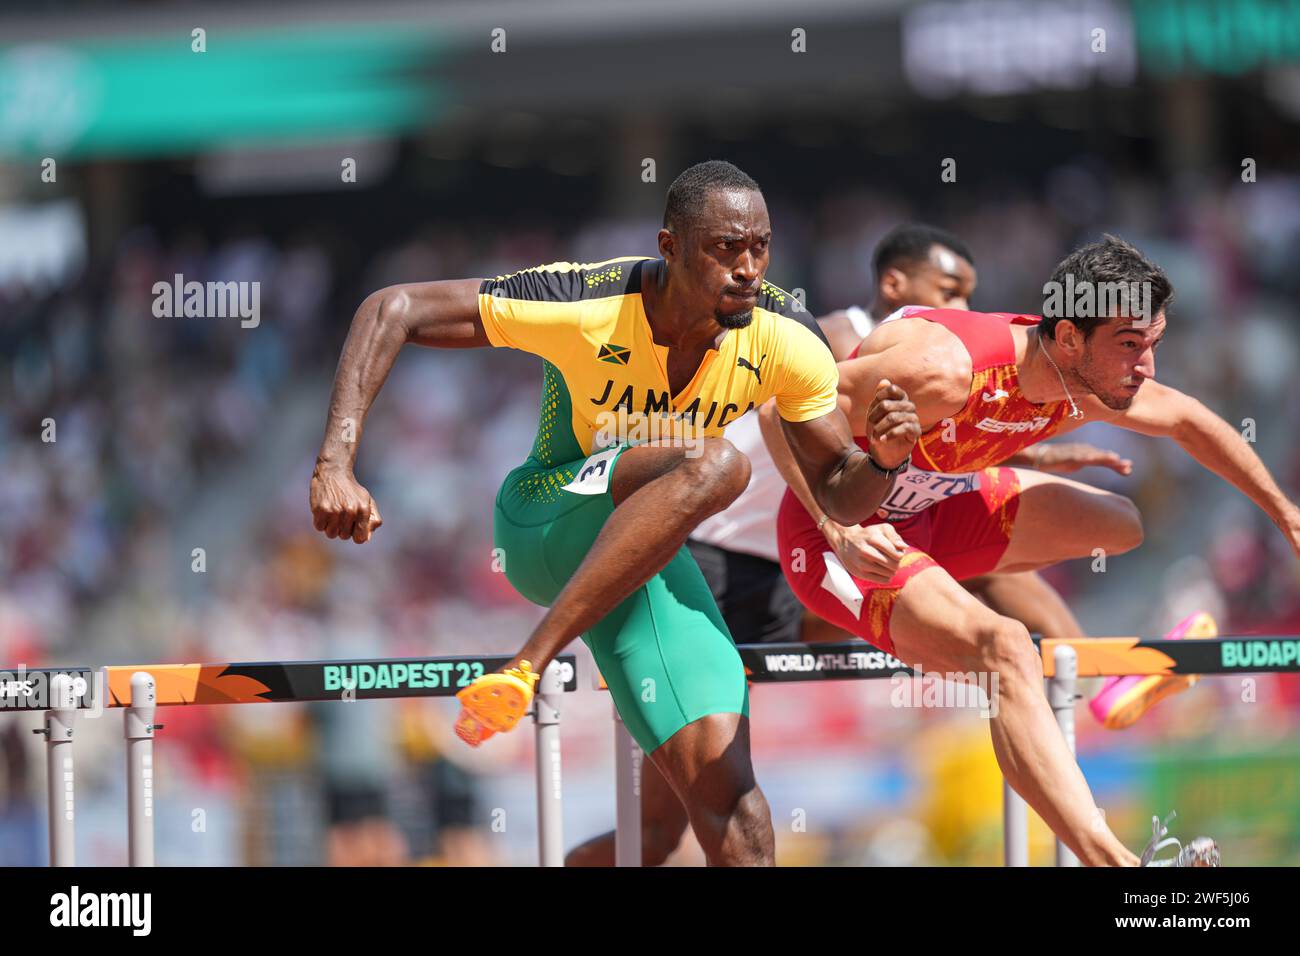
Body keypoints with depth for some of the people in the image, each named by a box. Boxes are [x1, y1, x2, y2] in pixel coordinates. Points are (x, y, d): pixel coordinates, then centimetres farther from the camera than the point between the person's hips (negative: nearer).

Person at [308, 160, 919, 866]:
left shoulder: (783, 342, -11)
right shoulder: (588, 306, -23)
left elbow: (839, 497, -2)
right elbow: (392, 310, -21)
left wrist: (883, 460, -27)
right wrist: (336, 464, -31)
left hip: (650, 556, 4)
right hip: (546, 521, -4)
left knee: (732, 808, -13)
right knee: (715, 464, -36)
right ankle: (524, 667, -39)